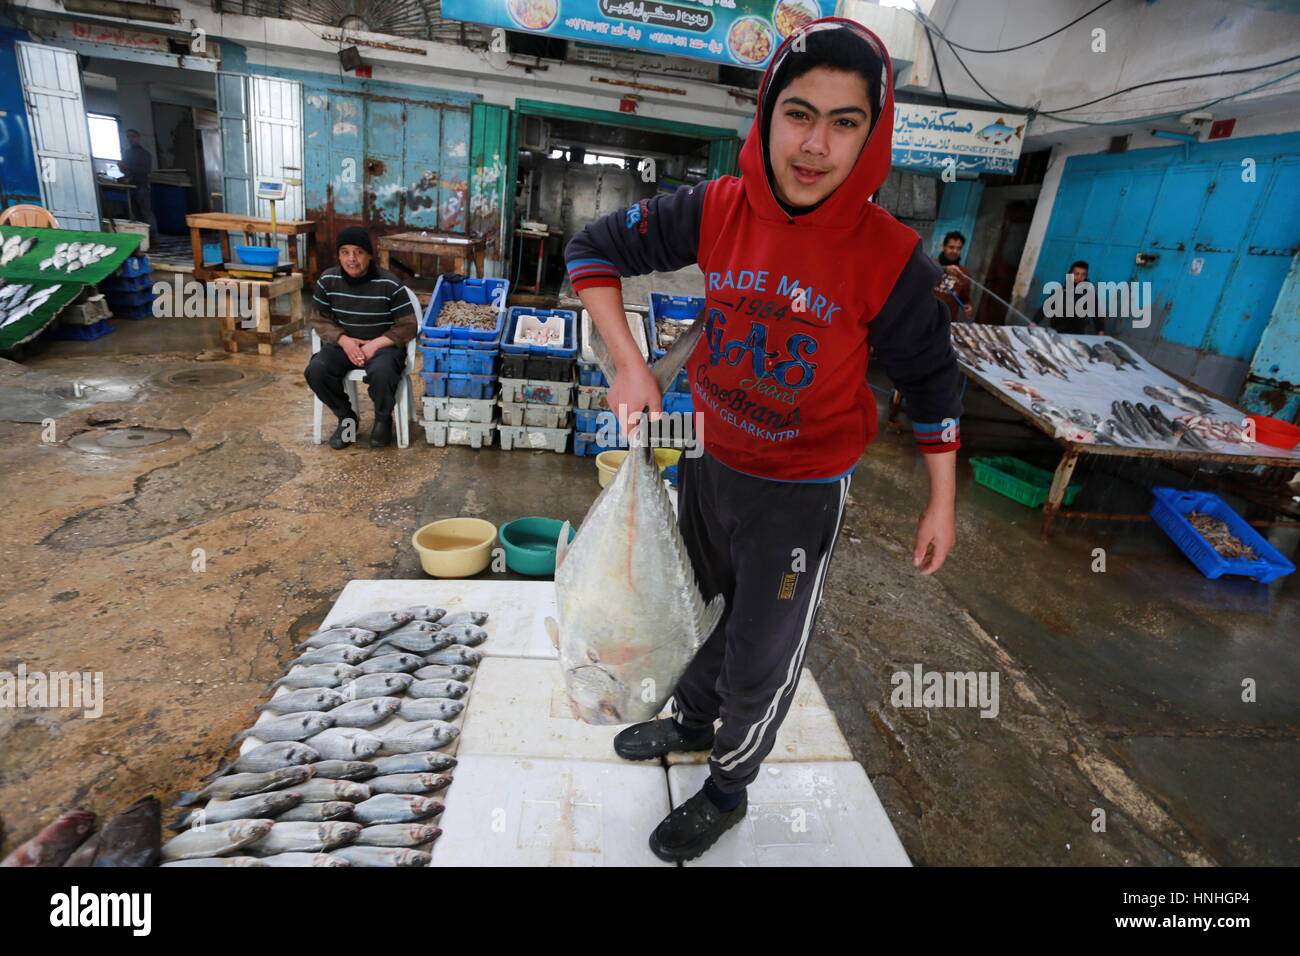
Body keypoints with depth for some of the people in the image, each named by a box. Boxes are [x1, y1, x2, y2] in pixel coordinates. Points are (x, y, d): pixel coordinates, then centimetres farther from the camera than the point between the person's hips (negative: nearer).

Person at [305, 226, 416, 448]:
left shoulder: (389, 284, -13)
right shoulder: (328, 280, -2)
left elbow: (408, 326, -10)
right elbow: (319, 319, 6)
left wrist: (375, 345, -21)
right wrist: (344, 340, -14)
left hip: (383, 345, -3)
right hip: (343, 344, 4)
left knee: (381, 373, -37)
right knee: (315, 370, -24)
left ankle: (383, 419, -4)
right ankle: (346, 417, 2)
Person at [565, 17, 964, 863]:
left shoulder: (893, 260, -20)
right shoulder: (717, 211, -14)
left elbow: (933, 382, -7)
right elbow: (595, 249, -3)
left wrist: (943, 505, -1)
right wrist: (630, 364, -15)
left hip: (801, 496, -3)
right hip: (707, 465, 4)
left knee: (760, 665, 13)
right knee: (700, 609, 27)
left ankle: (727, 791, 45)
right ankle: (692, 721, 59)